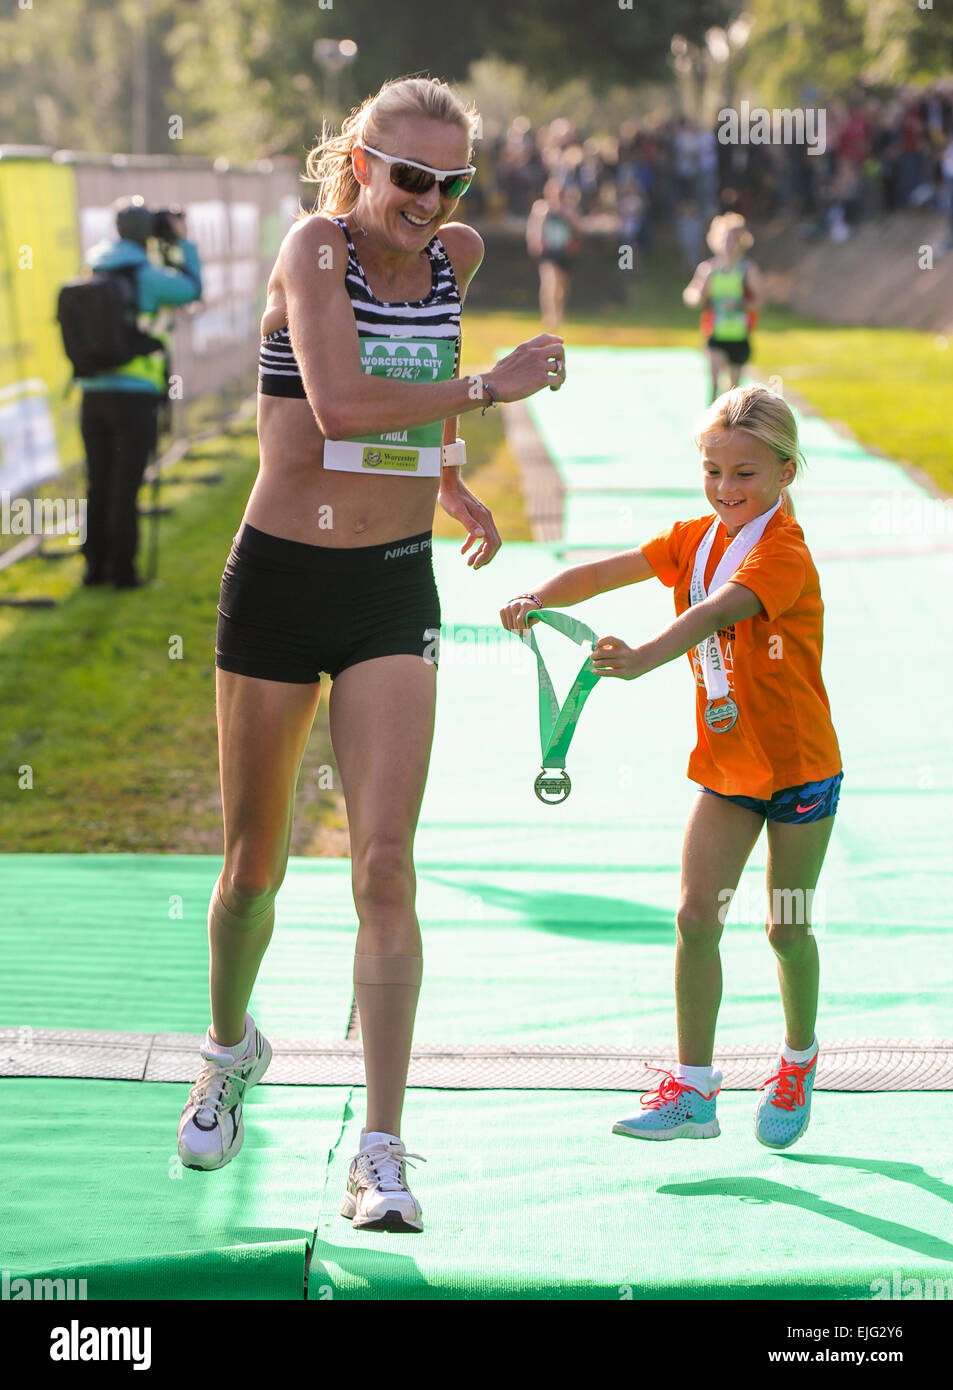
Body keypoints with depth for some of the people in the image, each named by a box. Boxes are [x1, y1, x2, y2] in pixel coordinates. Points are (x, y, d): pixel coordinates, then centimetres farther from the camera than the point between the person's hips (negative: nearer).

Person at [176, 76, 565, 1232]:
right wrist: (486, 388, -20)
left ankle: (381, 1154, -6)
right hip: (278, 580, -3)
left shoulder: (459, 257, 5)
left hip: (393, 591, 3)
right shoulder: (315, 247, -11)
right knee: (254, 863, 10)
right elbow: (342, 404, -27)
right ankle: (230, 1049, 40)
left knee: (385, 867, -8)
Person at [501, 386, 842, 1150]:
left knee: (787, 928, 6)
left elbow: (717, 612, -38)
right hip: (725, 768, 6)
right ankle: (692, 1089, -1)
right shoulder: (695, 539, 3)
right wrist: (541, 597, -24)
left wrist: (643, 658, -54)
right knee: (695, 916, -5)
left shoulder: (782, 552, -21)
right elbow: (605, 572, -3)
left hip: (801, 768, -5)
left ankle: (798, 1061, 31)